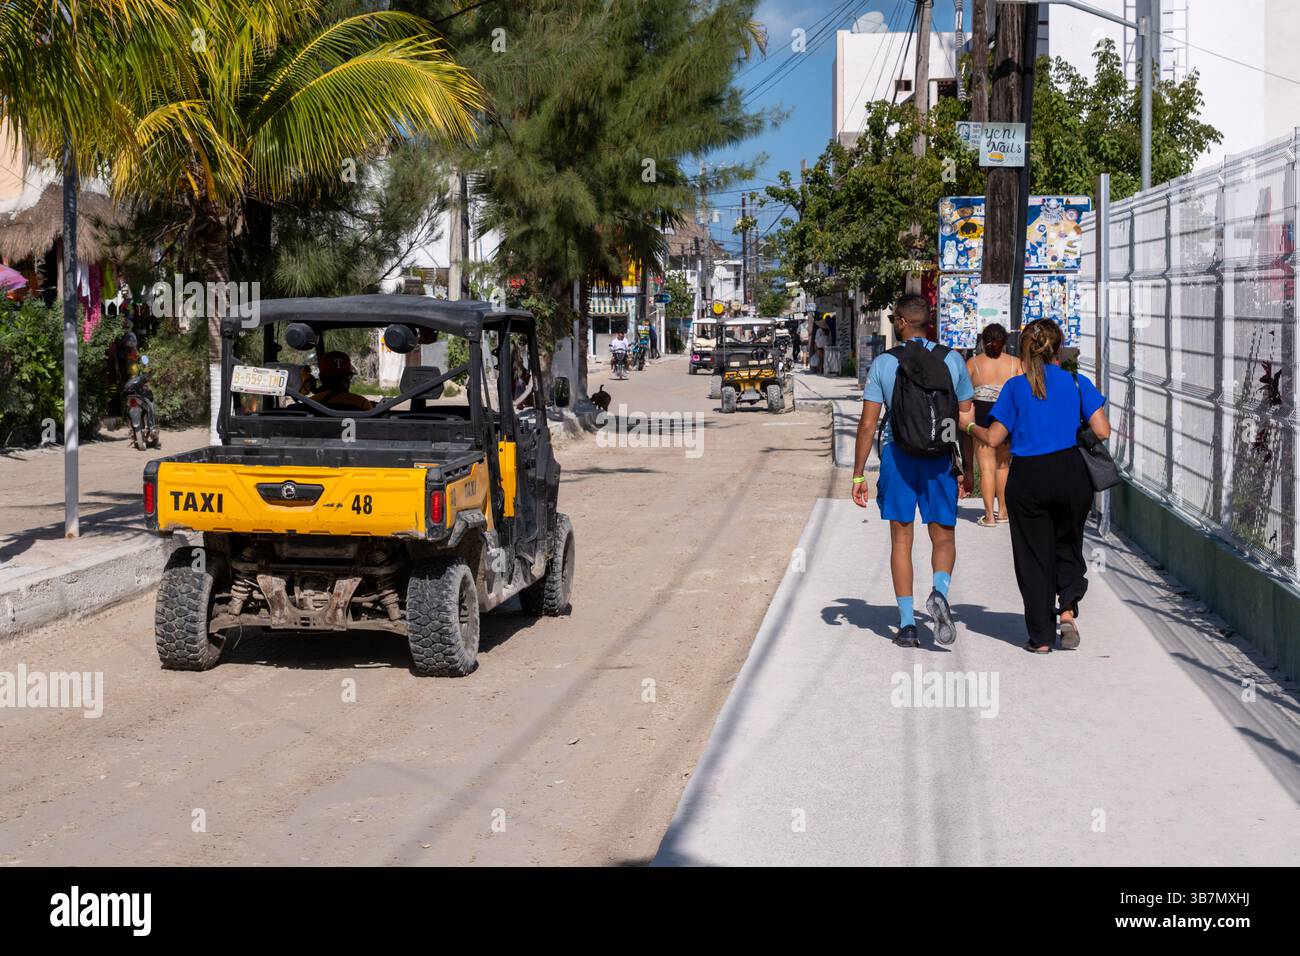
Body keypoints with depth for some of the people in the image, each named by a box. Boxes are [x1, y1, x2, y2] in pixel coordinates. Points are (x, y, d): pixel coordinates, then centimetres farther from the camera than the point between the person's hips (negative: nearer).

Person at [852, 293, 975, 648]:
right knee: (943, 538, 11)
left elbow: (868, 424, -4)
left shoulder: (883, 363, -3)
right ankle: (939, 592, -18)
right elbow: (966, 420, 4)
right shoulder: (952, 360, 2)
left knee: (901, 541, 9)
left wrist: (858, 475, 2)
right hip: (940, 459, 1)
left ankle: (907, 624, 8)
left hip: (897, 456, -1)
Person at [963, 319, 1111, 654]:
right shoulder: (1077, 383, 1)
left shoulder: (1015, 387, 0)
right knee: (1068, 545, 21)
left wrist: (970, 425, 18)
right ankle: (1068, 612, 0)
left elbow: (993, 439, -1)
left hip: (1027, 479, -1)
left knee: (1033, 555, 9)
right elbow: (1102, 431, -6)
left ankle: (1041, 637, 11)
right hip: (1070, 475, 1)